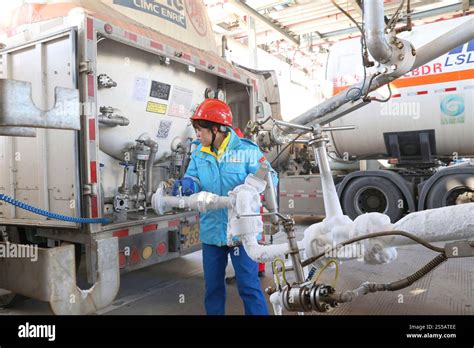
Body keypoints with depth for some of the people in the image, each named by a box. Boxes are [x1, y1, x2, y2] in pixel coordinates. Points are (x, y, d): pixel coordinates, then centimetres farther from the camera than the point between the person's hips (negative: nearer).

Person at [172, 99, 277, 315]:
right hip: (211, 232, 5)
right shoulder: (199, 153, 6)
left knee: (248, 286, 5)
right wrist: (185, 184, -23)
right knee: (213, 286, 20)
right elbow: (194, 178, 1)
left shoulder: (246, 150, -10)